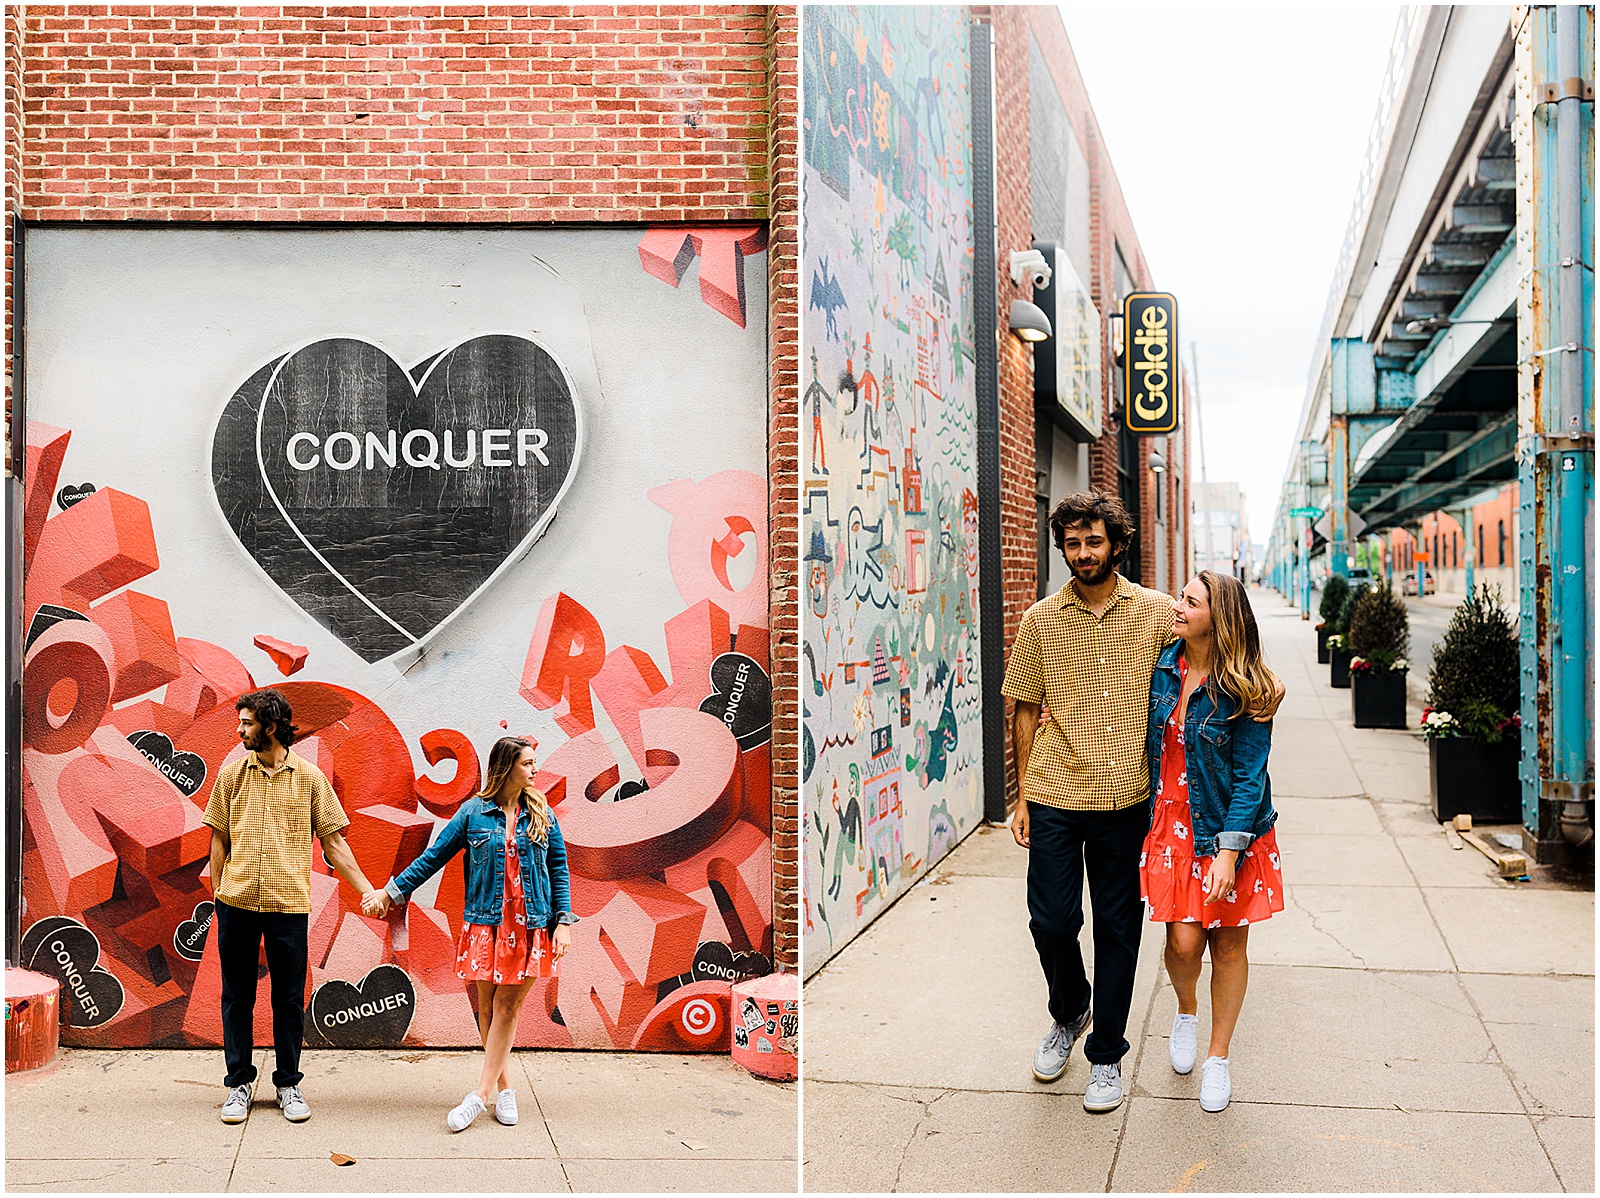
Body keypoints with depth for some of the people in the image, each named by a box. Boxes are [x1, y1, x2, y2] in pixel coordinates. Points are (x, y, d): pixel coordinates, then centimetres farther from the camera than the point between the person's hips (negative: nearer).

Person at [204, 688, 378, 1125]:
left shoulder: (309, 777, 2)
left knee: (289, 998, 5)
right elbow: (219, 840, 10)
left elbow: (333, 842, 4)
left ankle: (288, 1084, 18)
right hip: (237, 903, 1)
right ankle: (239, 1082, 21)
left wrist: (370, 891, -1)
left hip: (289, 904, -1)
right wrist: (217, 892, 4)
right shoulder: (232, 774, 6)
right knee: (237, 995, 8)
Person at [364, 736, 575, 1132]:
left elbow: (558, 869, 7)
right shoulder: (473, 812, 1)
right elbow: (433, 857, 6)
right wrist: (389, 892, 5)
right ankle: (504, 1089, 16)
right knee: (486, 1008, 4)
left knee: (506, 1008, -2)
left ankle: (481, 1094, 2)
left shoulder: (542, 815, 5)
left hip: (530, 925, 0)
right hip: (485, 924, 0)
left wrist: (564, 922, -1)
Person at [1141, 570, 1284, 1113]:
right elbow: (1142, 738, 14)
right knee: (1183, 941, -3)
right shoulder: (1161, 667, -2)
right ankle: (1186, 1012, 30)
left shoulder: (1245, 691, -13)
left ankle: (1217, 1058, 25)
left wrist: (1228, 851, -19)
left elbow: (1249, 776, -14)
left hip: (1231, 829, -2)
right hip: (1170, 822, 2)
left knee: (1228, 944, 7)